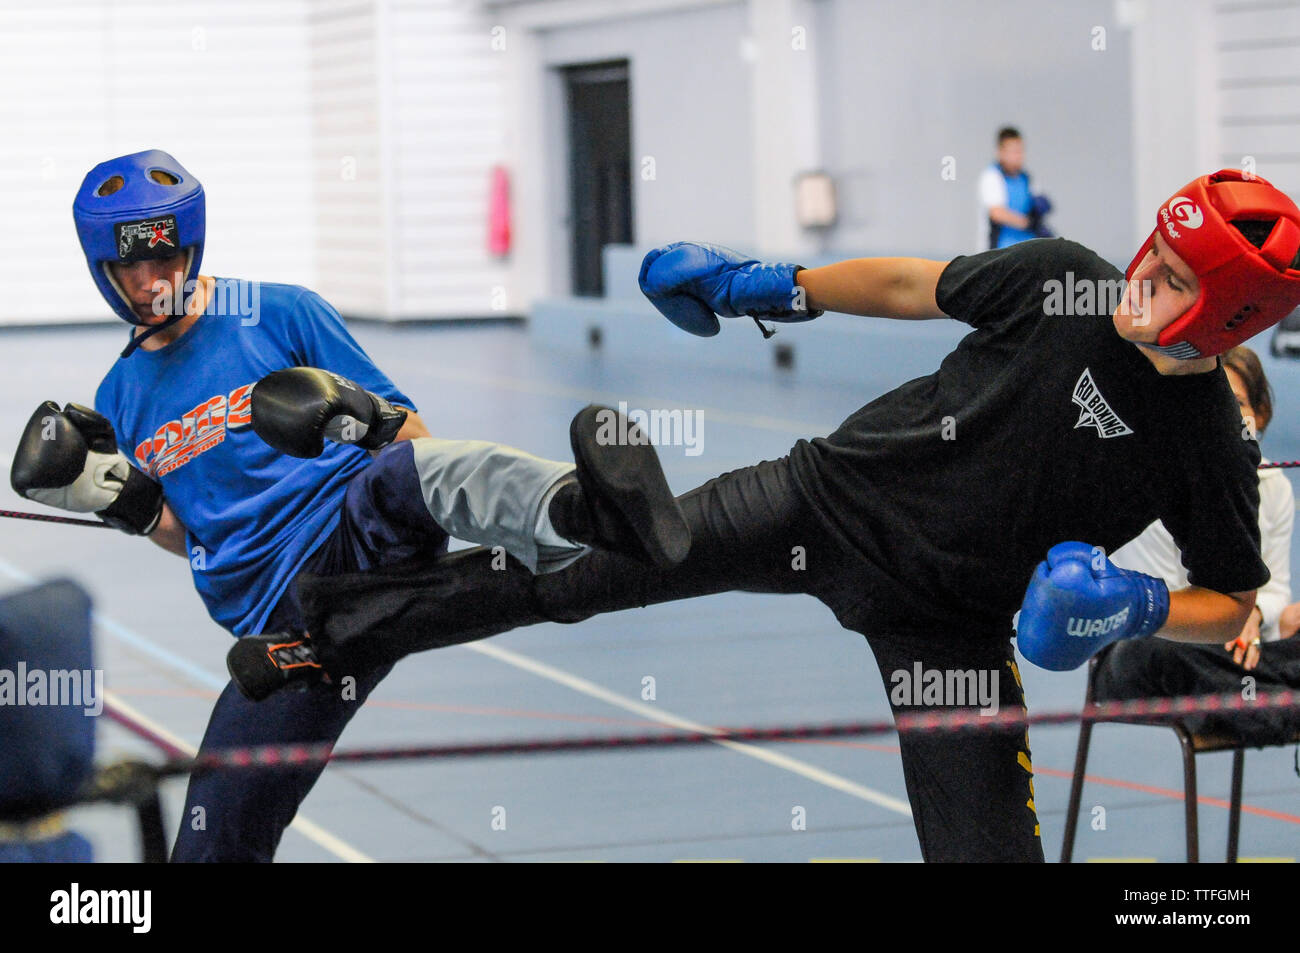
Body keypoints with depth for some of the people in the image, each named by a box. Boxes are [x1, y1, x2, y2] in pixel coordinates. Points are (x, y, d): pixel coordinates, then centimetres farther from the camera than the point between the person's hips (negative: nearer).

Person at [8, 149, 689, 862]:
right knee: (213, 848, -5)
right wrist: (123, 503, 3)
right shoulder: (121, 397, 19)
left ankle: (581, 512, -70)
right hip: (274, 616, 5)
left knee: (417, 471, -41)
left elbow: (411, 438, 6)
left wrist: (367, 415, -16)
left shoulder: (279, 312, 8)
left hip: (357, 531, -5)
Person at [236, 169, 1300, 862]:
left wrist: (1138, 605, -24)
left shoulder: (1214, 451, -16)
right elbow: (914, 287, 4)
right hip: (831, 493, 2)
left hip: (949, 620, -2)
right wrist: (771, 285, 12)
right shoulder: (1062, 279, -12)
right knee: (579, 571, 4)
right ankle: (347, 626, 22)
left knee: (991, 847, -9)